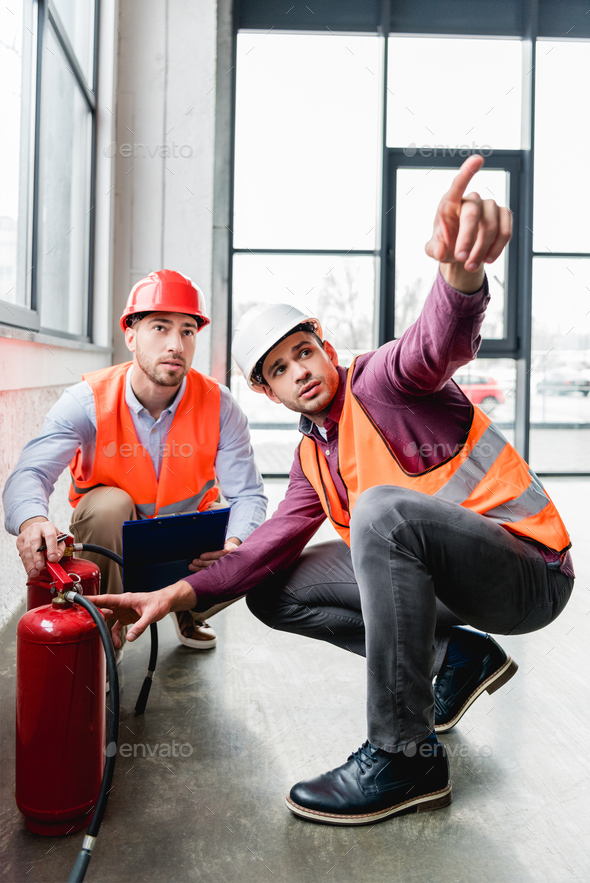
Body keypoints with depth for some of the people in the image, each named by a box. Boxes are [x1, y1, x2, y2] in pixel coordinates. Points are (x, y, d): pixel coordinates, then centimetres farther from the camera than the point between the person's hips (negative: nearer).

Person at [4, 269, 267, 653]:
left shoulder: (218, 405, -19)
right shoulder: (88, 400, -21)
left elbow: (248, 494, -19)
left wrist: (234, 544, -42)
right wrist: (33, 520, -56)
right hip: (112, 542, -1)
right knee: (110, 502, -34)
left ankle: (188, 611, 12)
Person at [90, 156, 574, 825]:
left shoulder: (379, 382, -12)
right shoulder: (311, 458, 11)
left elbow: (441, 341, -35)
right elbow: (273, 543, 1)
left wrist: (461, 266, -58)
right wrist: (178, 593, -12)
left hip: (529, 567, -8)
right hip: (438, 576, 8)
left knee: (381, 507, -36)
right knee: (273, 595, 4)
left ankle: (405, 754, -24)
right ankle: (457, 655, 6)